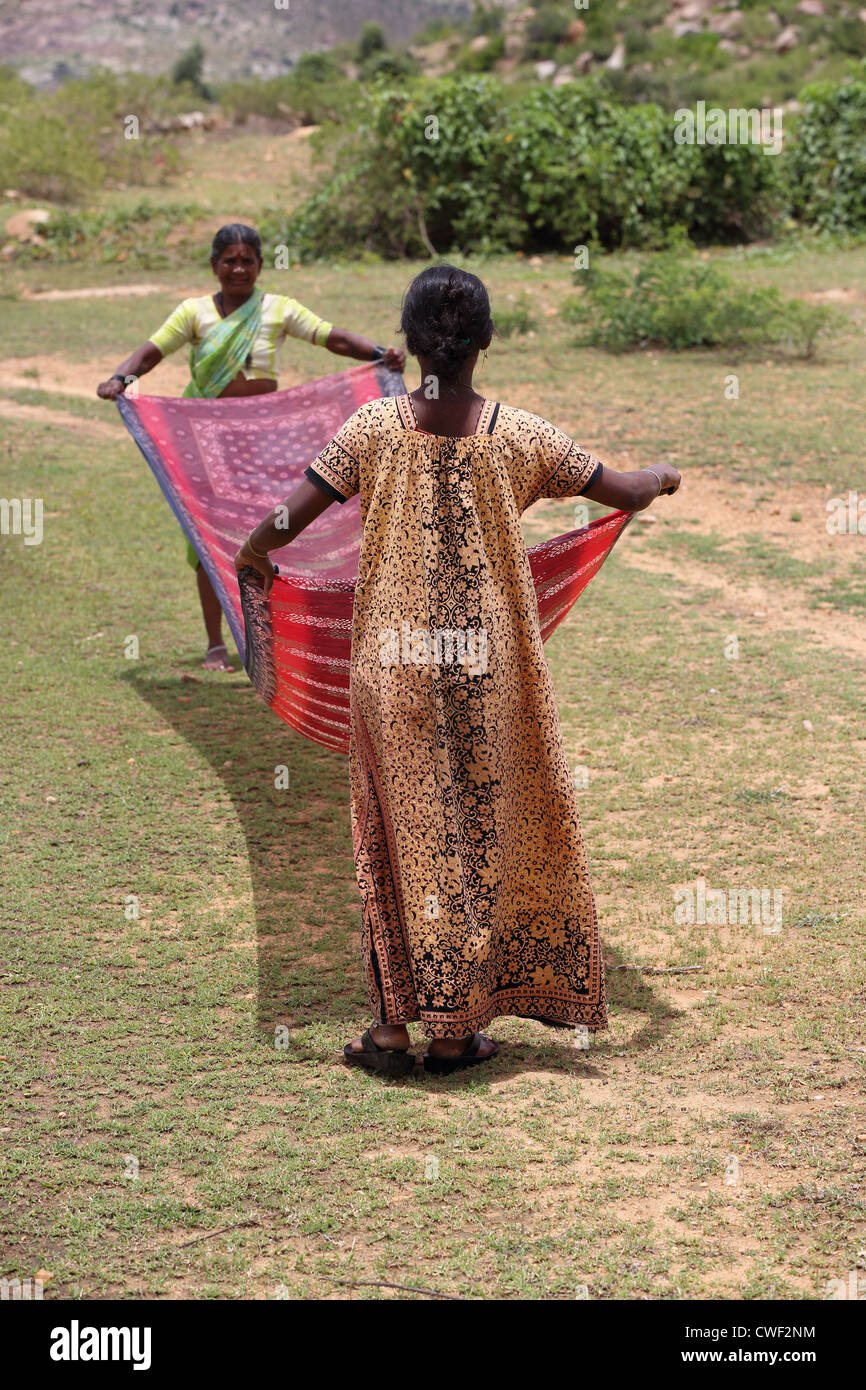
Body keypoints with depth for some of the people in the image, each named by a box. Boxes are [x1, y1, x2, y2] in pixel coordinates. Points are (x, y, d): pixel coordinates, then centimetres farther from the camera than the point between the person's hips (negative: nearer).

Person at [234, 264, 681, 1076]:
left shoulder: (375, 426, -6)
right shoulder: (519, 437, -7)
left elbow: (291, 518, -8)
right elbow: (625, 494, 1)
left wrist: (252, 554, 14)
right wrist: (662, 476, 24)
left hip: (394, 670, 1)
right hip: (487, 674, -1)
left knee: (401, 837, 12)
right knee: (479, 837, 11)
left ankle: (392, 1025, 14)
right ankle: (454, 1030, 16)